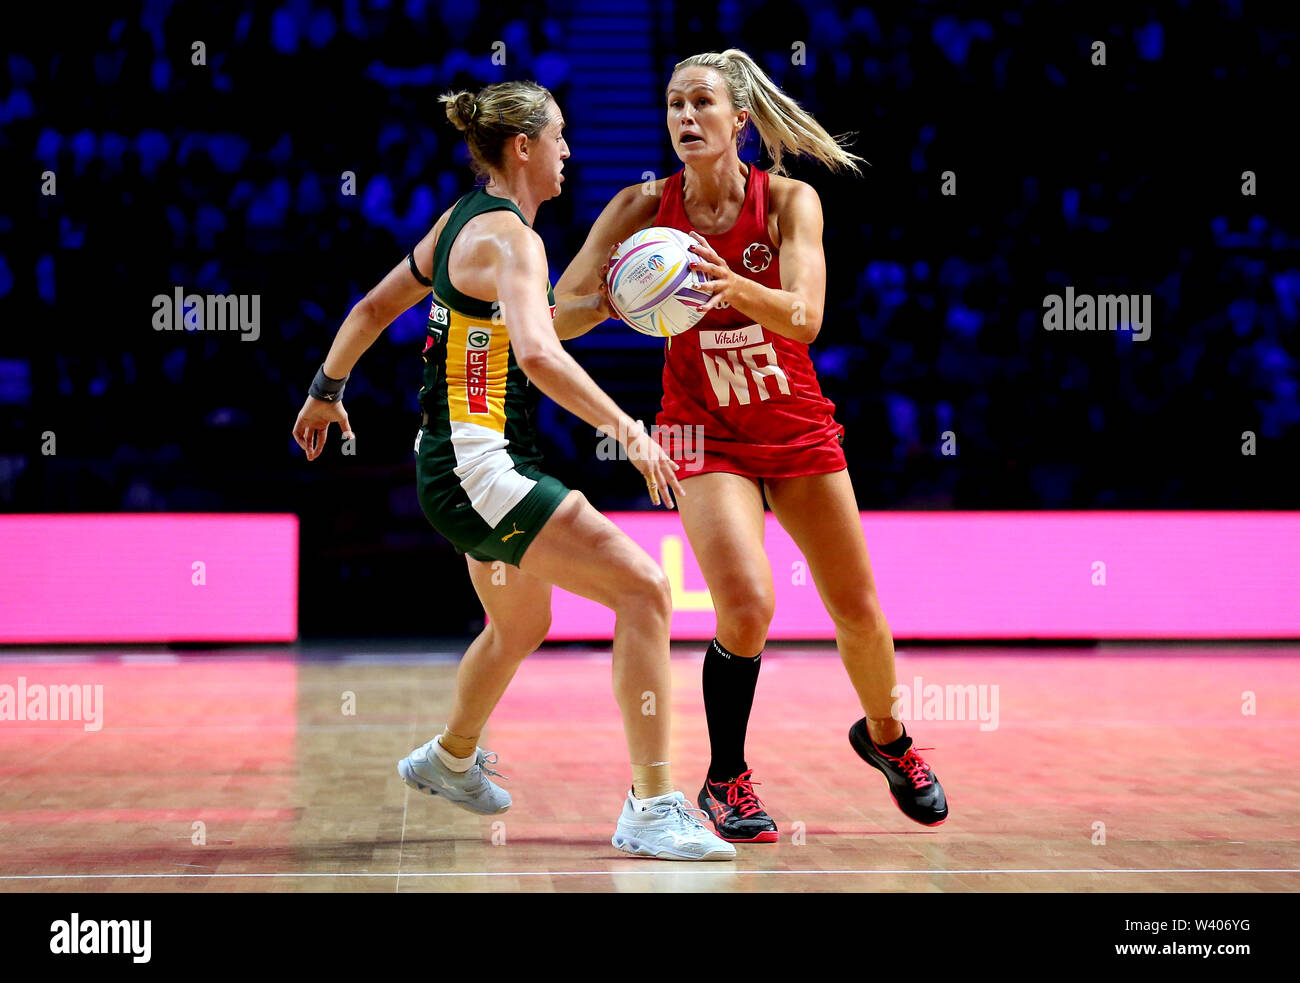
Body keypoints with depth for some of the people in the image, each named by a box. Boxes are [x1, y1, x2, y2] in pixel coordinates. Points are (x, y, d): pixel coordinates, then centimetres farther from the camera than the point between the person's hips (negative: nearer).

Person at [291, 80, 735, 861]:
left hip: (470, 468, 11)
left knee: (521, 627, 31)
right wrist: (629, 431, -34)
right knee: (644, 588, -18)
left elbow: (375, 307, 23)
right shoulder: (509, 236, -17)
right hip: (480, 467, -11)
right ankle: (653, 810, -20)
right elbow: (537, 354, -34)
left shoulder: (462, 220, 12)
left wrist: (327, 392, 36)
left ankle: (451, 761, 56)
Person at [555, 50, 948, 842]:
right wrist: (618, 296, -35)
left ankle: (887, 736, 39)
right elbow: (559, 315, -14)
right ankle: (726, 780, -1)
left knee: (858, 609, 9)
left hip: (798, 428, 2)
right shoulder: (646, 207, -11)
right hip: (707, 434, -2)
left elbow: (804, 316, -26)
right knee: (748, 605, -21)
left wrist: (734, 285, -44)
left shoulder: (790, 200, -12)